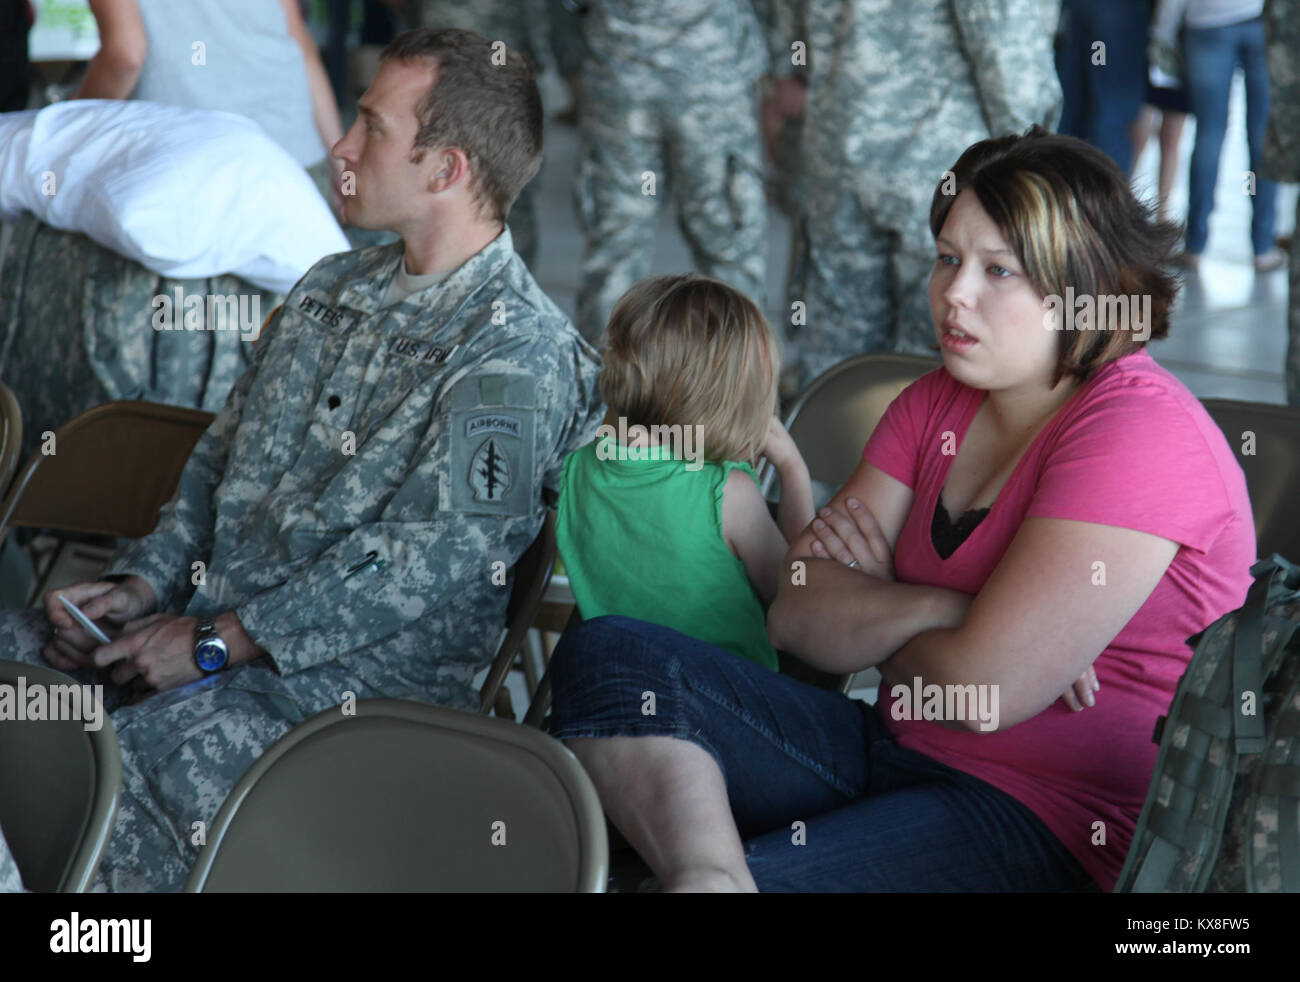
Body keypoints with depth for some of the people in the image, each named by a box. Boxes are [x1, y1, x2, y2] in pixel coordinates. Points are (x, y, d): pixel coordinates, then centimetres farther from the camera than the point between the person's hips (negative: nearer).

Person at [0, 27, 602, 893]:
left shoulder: (519, 353, -12)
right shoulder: (332, 288, 17)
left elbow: (426, 560, -18)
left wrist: (215, 643, -17)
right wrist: (141, 585, 3)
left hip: (353, 677, -8)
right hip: (208, 620, 8)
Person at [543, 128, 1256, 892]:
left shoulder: (1142, 434, -14)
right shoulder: (937, 405, 12)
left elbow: (984, 689, -20)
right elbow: (798, 613, 4)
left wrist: (873, 618, 0)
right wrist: (930, 611, -14)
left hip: (1050, 826, -9)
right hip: (892, 751, 9)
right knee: (608, 652, -13)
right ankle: (709, 872, -33)